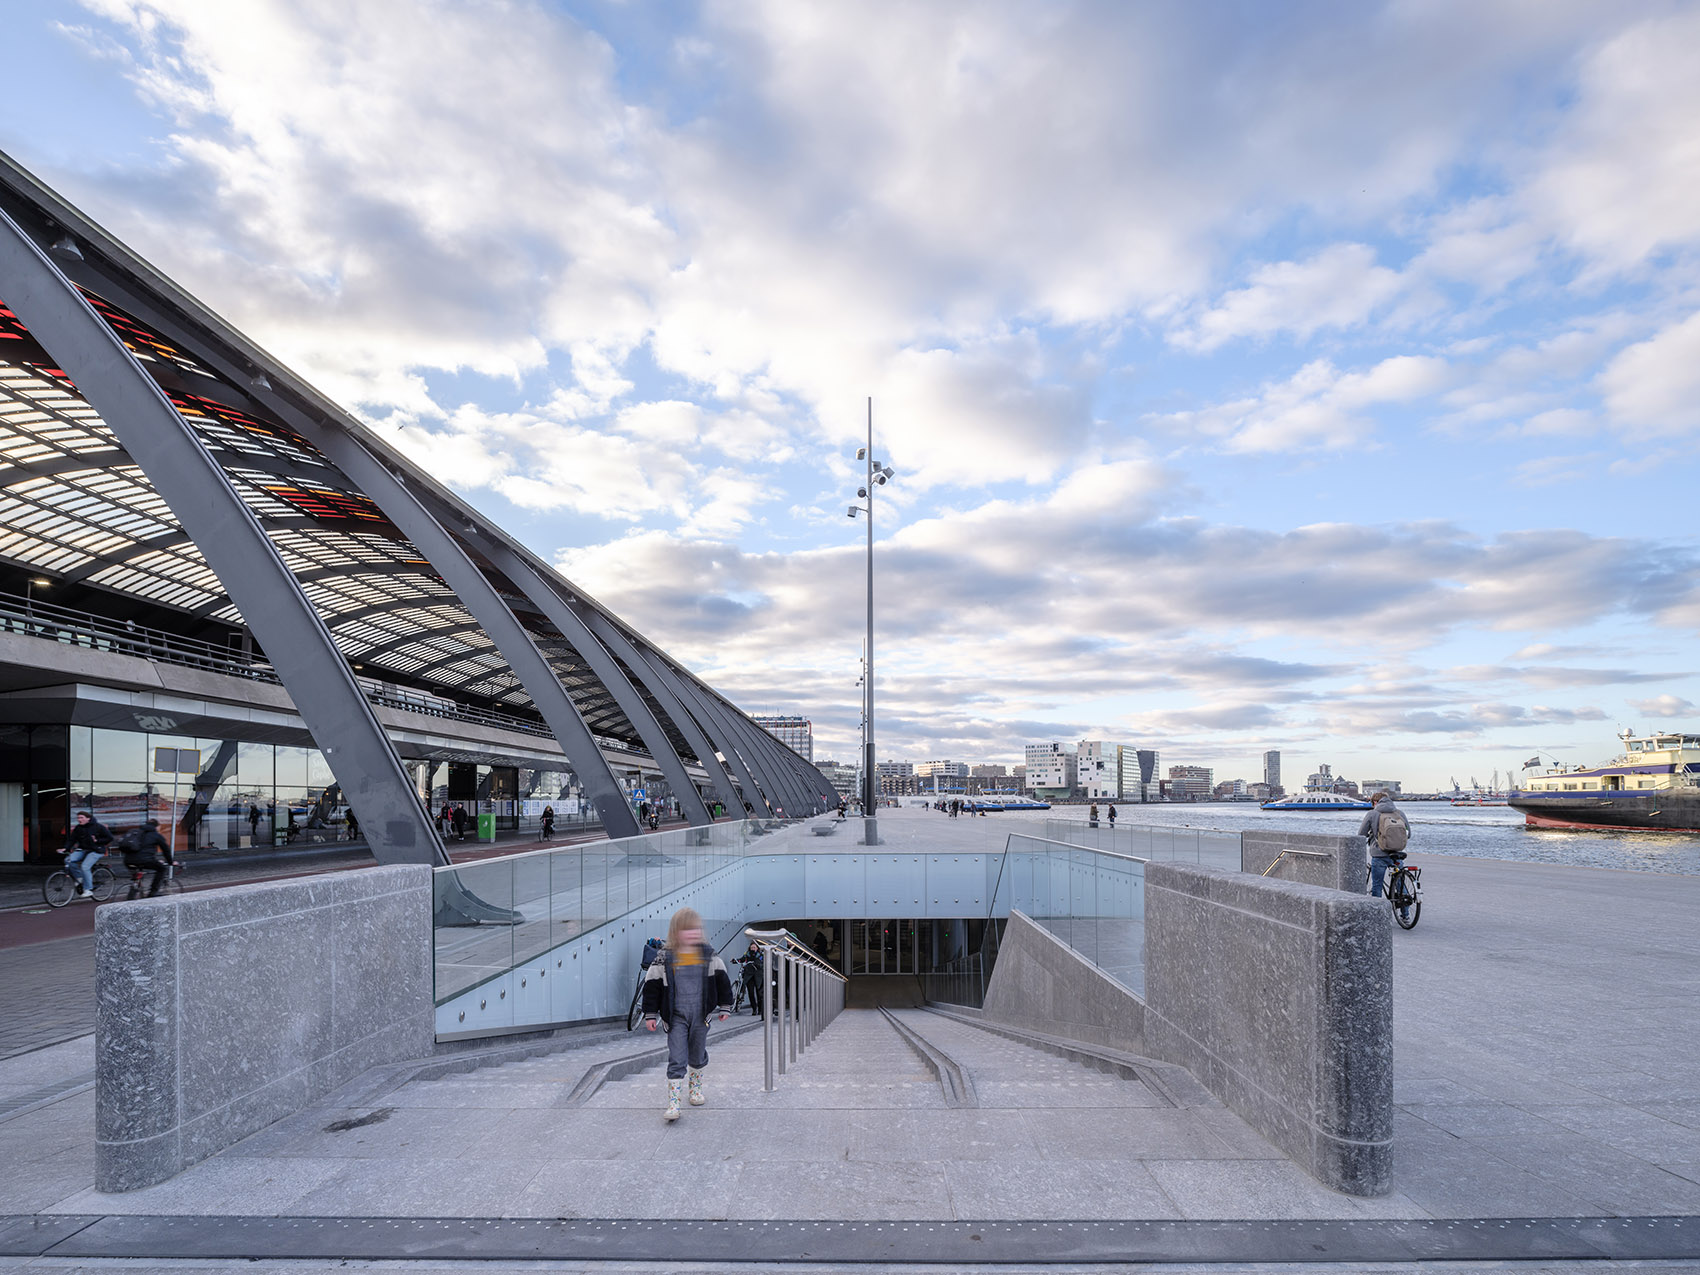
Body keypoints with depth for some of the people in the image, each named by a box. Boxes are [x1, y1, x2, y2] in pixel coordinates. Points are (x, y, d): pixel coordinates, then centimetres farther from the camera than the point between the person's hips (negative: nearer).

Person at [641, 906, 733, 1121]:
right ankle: (673, 1105, -5)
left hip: (701, 1015, 3)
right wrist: (651, 1014, -2)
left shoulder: (710, 956, -2)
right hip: (676, 1017, -3)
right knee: (676, 1060, -9)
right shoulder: (664, 960, -9)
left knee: (698, 1056, 17)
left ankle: (696, 1090, 40)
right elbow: (652, 987, -2)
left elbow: (722, 981, 7)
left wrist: (725, 1006, 8)